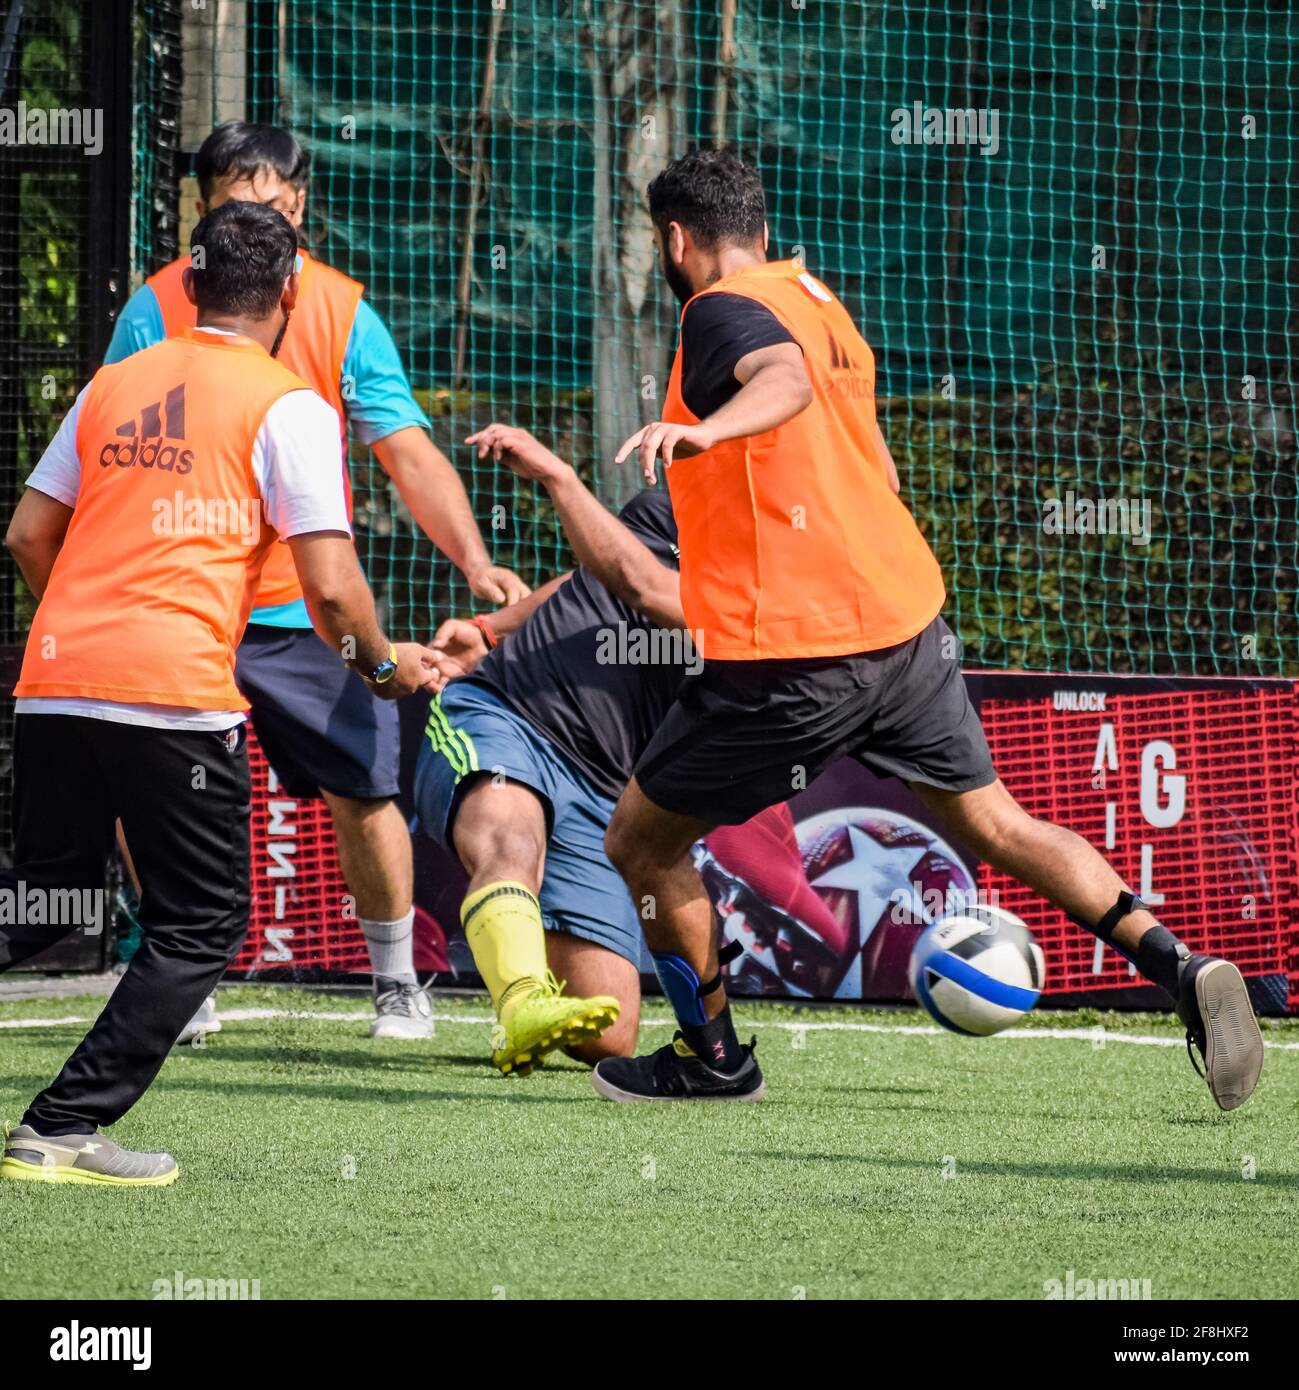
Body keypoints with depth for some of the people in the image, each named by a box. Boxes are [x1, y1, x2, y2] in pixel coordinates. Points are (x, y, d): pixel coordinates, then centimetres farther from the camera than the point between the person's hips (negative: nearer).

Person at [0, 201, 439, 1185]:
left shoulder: (114, 385, 16)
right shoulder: (288, 407, 0)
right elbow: (329, 587, -6)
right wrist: (383, 665, 13)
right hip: (178, 692, -6)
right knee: (203, 923, 6)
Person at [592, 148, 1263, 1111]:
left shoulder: (723, 310, -9)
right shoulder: (817, 302, 17)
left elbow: (785, 379, -33)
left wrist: (703, 429, -53)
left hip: (796, 656, -8)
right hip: (905, 612, 8)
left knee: (641, 841, 8)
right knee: (995, 822, 12)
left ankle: (714, 1057, 17)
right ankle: (1180, 967, -3)